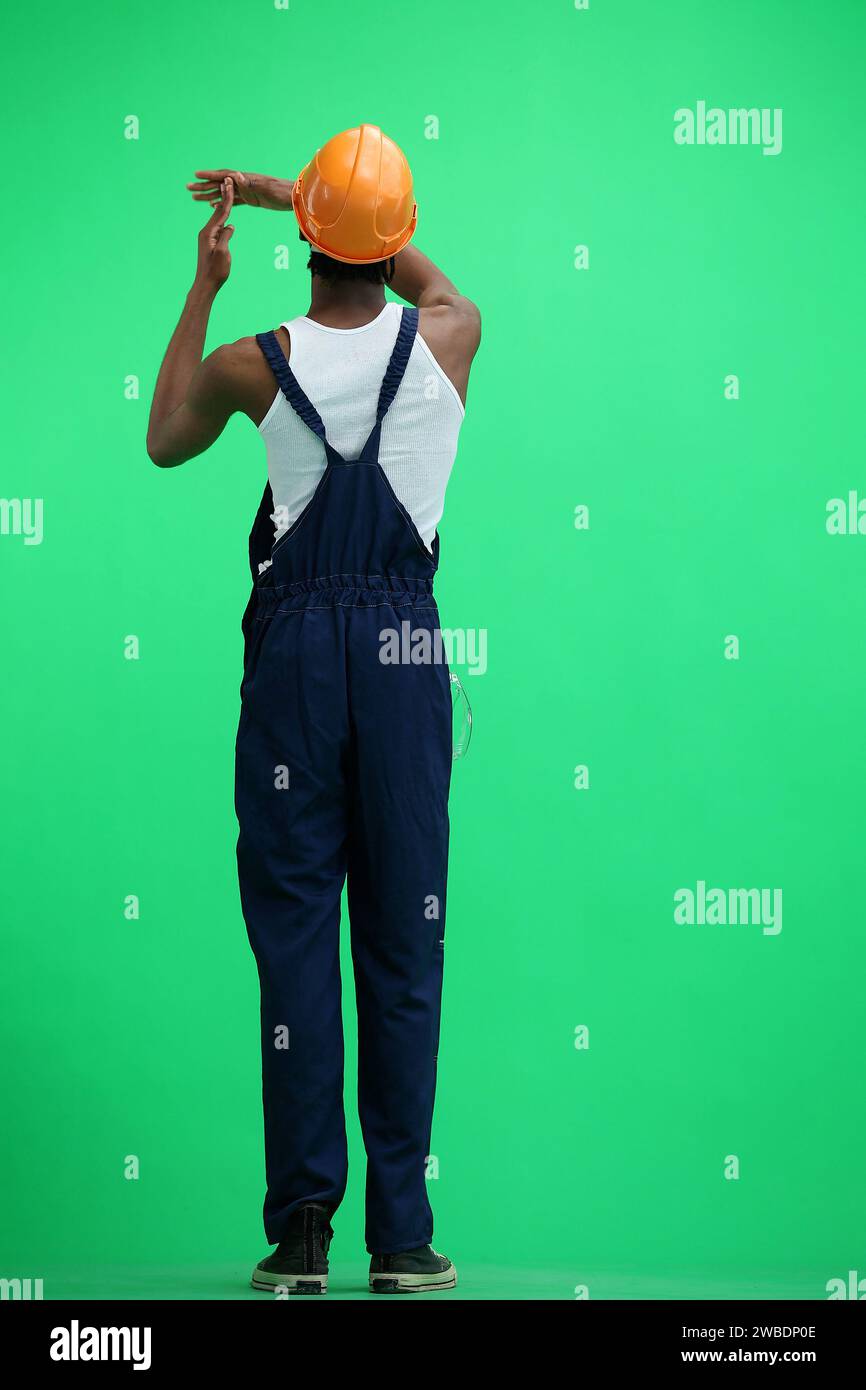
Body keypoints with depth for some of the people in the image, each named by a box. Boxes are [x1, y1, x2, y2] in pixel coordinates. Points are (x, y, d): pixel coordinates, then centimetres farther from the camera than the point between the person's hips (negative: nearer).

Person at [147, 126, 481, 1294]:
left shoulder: (255, 363, -4)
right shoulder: (447, 339, -2)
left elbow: (164, 444, 17)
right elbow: (439, 286, 24)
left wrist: (203, 288, 19)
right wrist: (289, 195, 23)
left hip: (293, 645, 0)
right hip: (404, 641, 0)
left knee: (294, 938, 3)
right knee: (404, 943, 3)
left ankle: (302, 1231, 4)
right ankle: (402, 1238, 4)